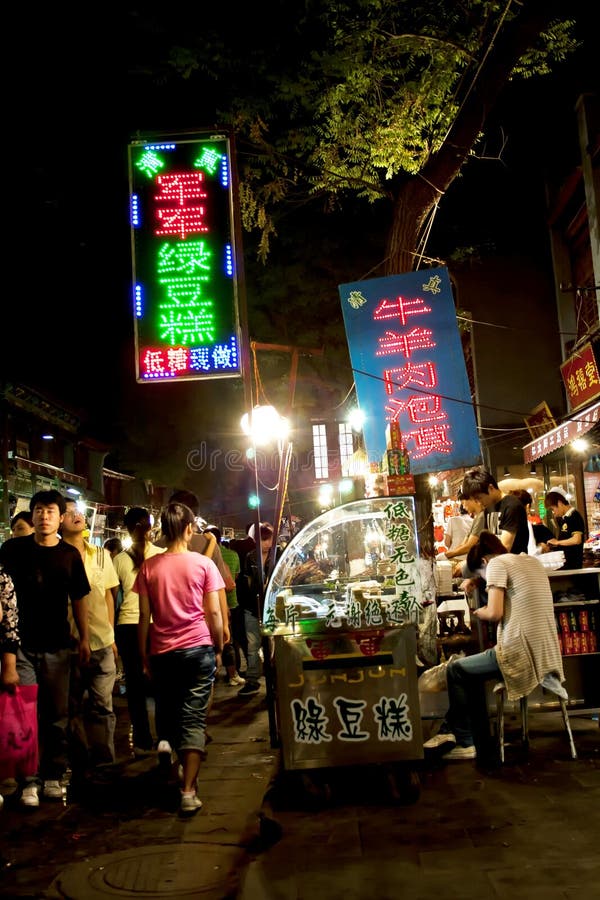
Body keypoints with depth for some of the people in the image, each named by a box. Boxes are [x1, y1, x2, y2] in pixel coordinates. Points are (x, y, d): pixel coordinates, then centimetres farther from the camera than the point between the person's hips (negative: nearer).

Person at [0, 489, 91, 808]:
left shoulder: (70, 555, 3)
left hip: (57, 646, 1)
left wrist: (84, 638, 4)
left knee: (57, 714, 7)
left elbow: (79, 598, 8)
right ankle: (30, 780, 8)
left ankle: (53, 775, 19)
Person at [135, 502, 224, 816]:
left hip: (163, 652, 2)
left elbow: (144, 617, 0)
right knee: (194, 718, 0)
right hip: (198, 649, -1)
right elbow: (213, 613, -4)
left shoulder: (148, 567, -1)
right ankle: (188, 791, -6)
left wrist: (143, 655, 9)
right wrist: (218, 648, 7)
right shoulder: (203, 564, -5)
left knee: (169, 716, 19)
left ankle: (184, 766, 32)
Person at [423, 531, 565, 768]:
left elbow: (494, 613, -14)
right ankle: (482, 749, 26)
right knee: (472, 673, 24)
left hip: (522, 654, -9)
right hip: (546, 654, 9)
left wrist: (477, 613, 5)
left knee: (456, 670, 12)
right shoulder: (532, 561, 19)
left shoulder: (497, 564, -5)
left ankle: (463, 738, 25)